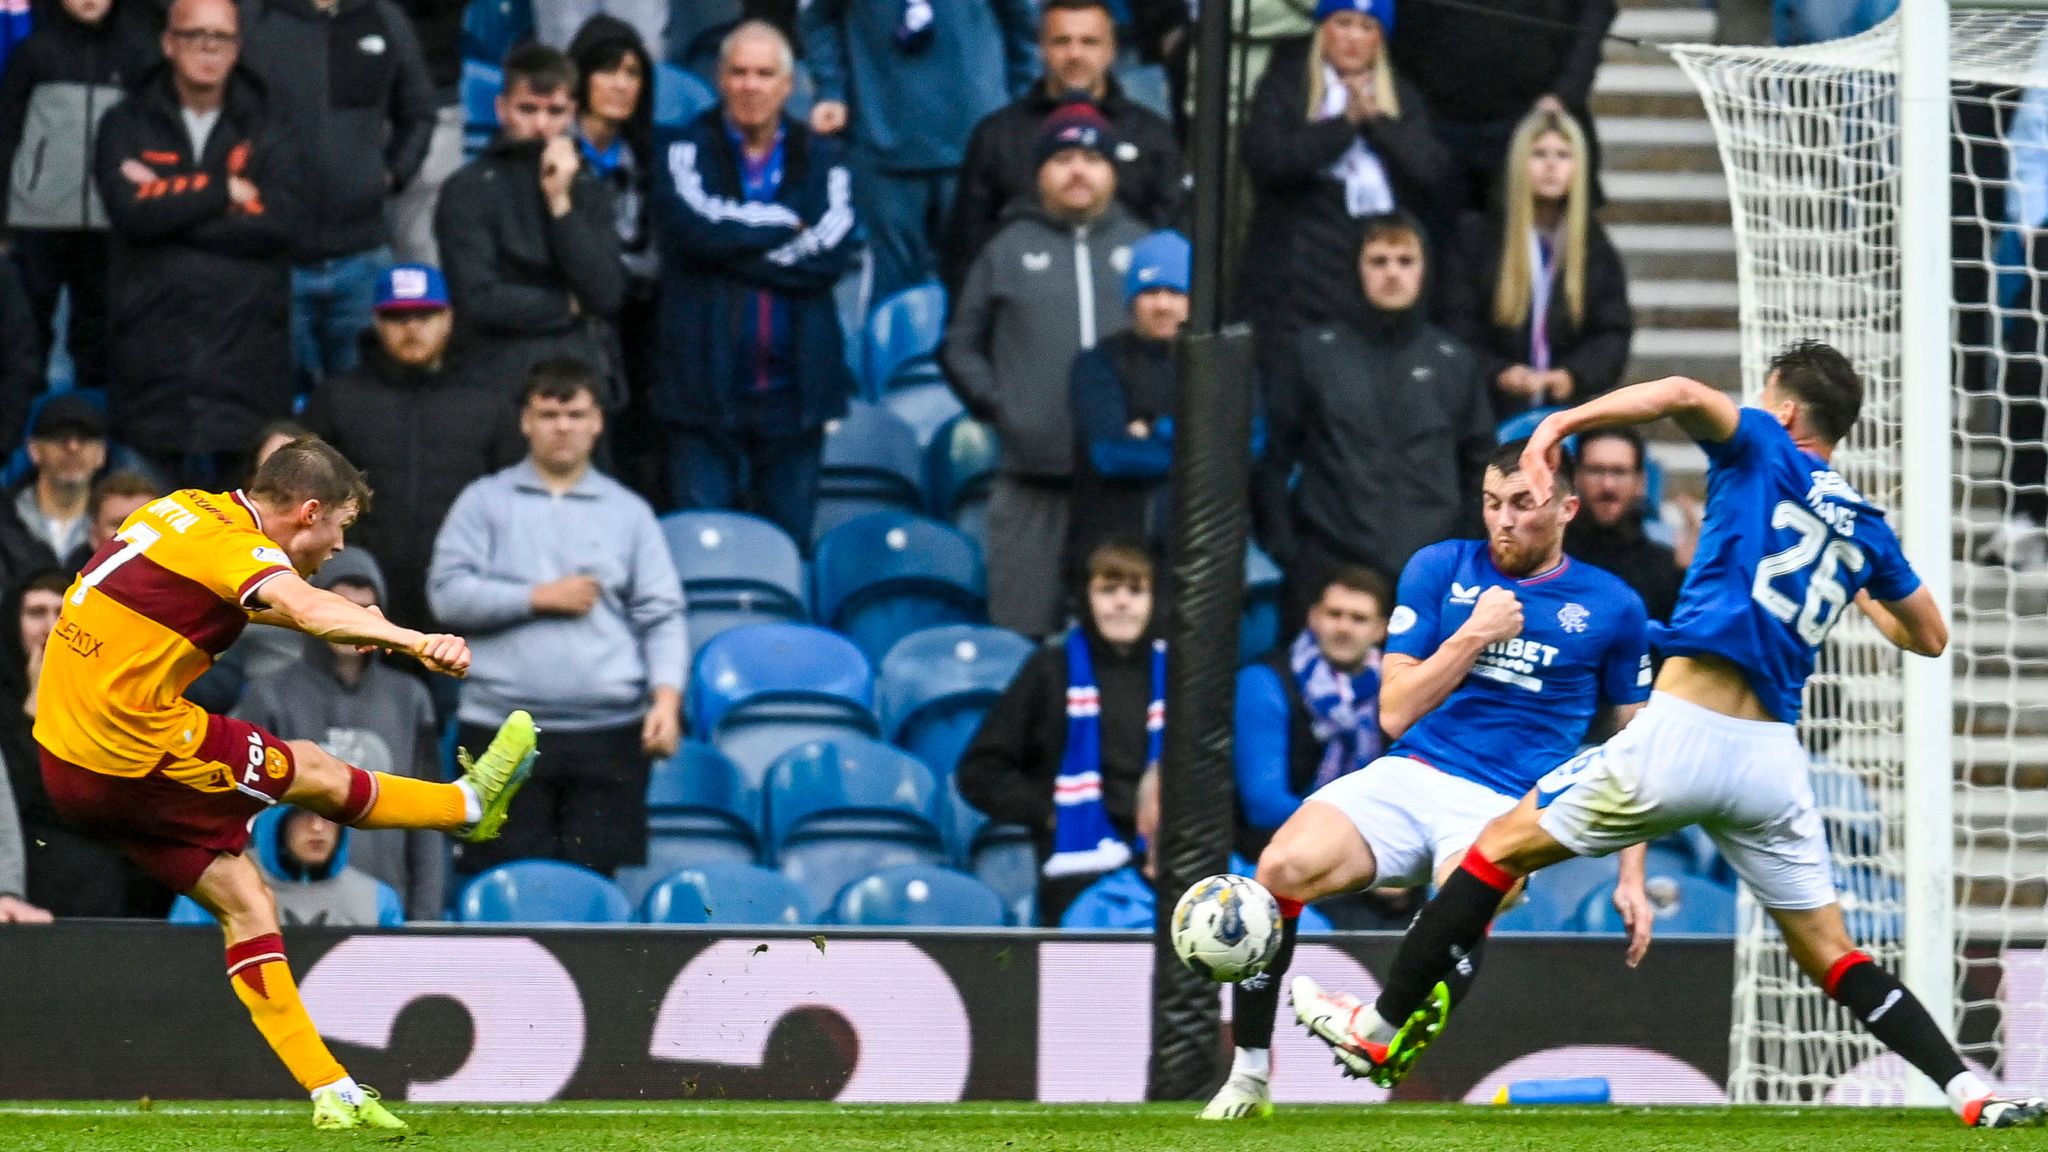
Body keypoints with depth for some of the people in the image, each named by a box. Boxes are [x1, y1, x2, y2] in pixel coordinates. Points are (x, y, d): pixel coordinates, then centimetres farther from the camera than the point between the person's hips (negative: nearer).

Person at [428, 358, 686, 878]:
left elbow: (662, 615, 8)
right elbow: (447, 593, 1)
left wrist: (666, 698, -6)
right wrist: (538, 598, -5)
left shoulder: (628, 513, 13)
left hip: (607, 733, 1)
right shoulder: (485, 503, 10)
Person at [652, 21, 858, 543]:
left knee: (790, 542, 6)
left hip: (793, 383, 2)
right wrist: (787, 223, -7)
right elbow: (695, 225, -17)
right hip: (707, 382, -2)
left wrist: (736, 243, -10)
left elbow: (834, 249, -8)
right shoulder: (690, 151, 3)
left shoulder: (821, 157, 8)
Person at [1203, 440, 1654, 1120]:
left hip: (1503, 808, -1)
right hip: (1406, 777, 1)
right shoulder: (1440, 570, 11)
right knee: (1282, 868, -27)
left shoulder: (1612, 608, 9)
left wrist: (1631, 880, 9)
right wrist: (1473, 636, -6)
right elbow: (1395, 712, 6)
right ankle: (1248, 1077, -16)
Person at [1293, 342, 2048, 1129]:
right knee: (1830, 957, 11)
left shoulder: (1765, 453, 4)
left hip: (1683, 731, -5)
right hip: (1774, 758, 5)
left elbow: (1683, 394, -17)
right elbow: (1930, 636, 30)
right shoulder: (1865, 526, 18)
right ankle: (1972, 1092, -6)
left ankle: (1381, 1033, 14)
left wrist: (1559, 424, -14)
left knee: (1498, 849, 11)